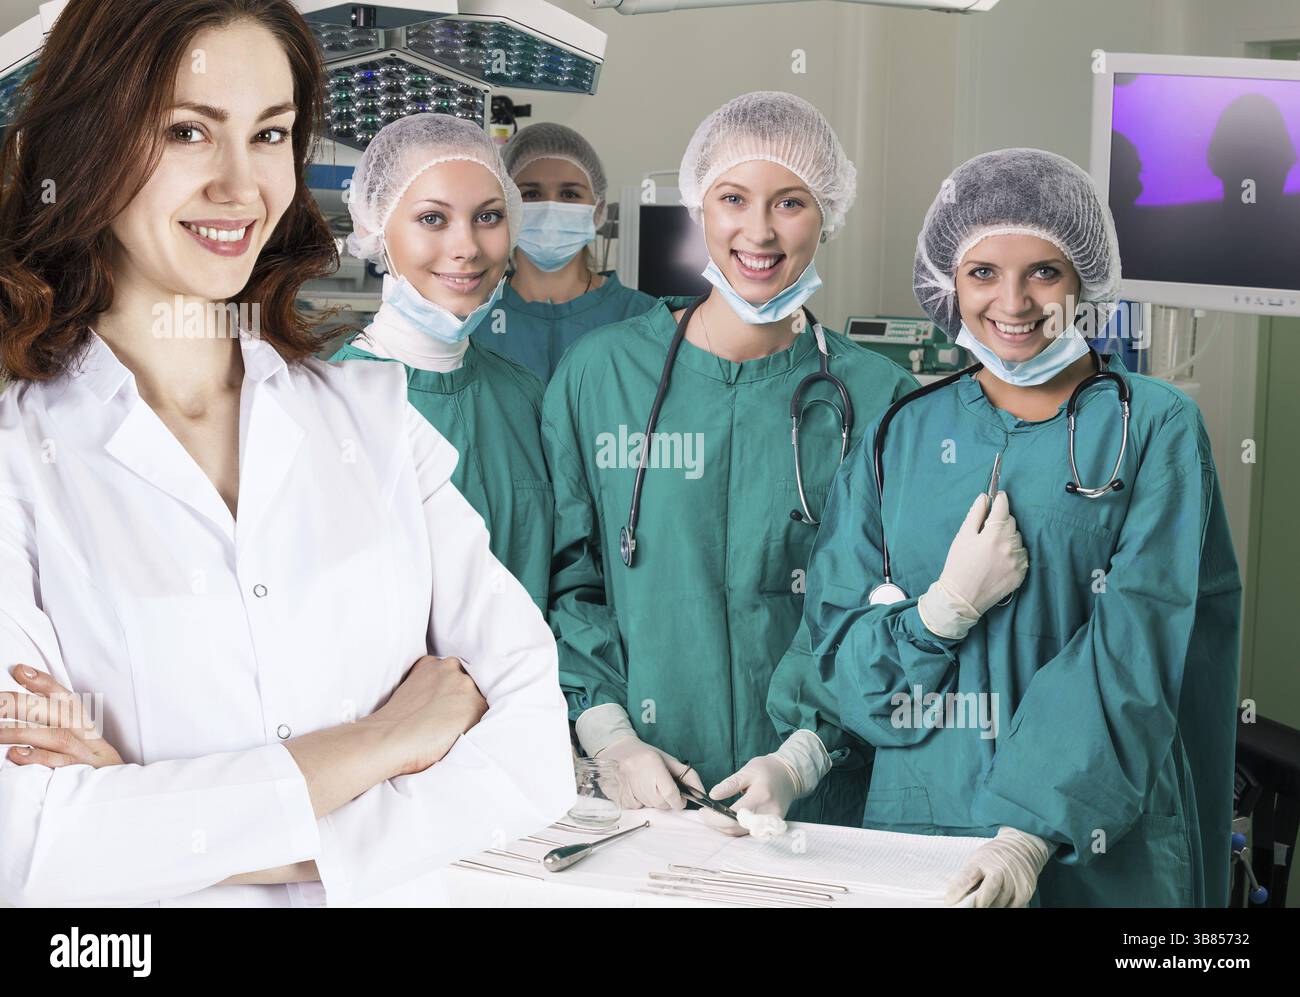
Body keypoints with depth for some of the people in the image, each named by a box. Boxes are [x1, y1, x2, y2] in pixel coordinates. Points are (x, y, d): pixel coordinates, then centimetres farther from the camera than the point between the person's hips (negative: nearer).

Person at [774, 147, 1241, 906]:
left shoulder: (1154, 429, -4)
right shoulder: (902, 436, 4)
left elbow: (1135, 650, -13)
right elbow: (837, 648, 1)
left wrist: (1033, 831, -23)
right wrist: (947, 607, -18)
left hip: (1097, 843, -2)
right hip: (919, 813, 3)